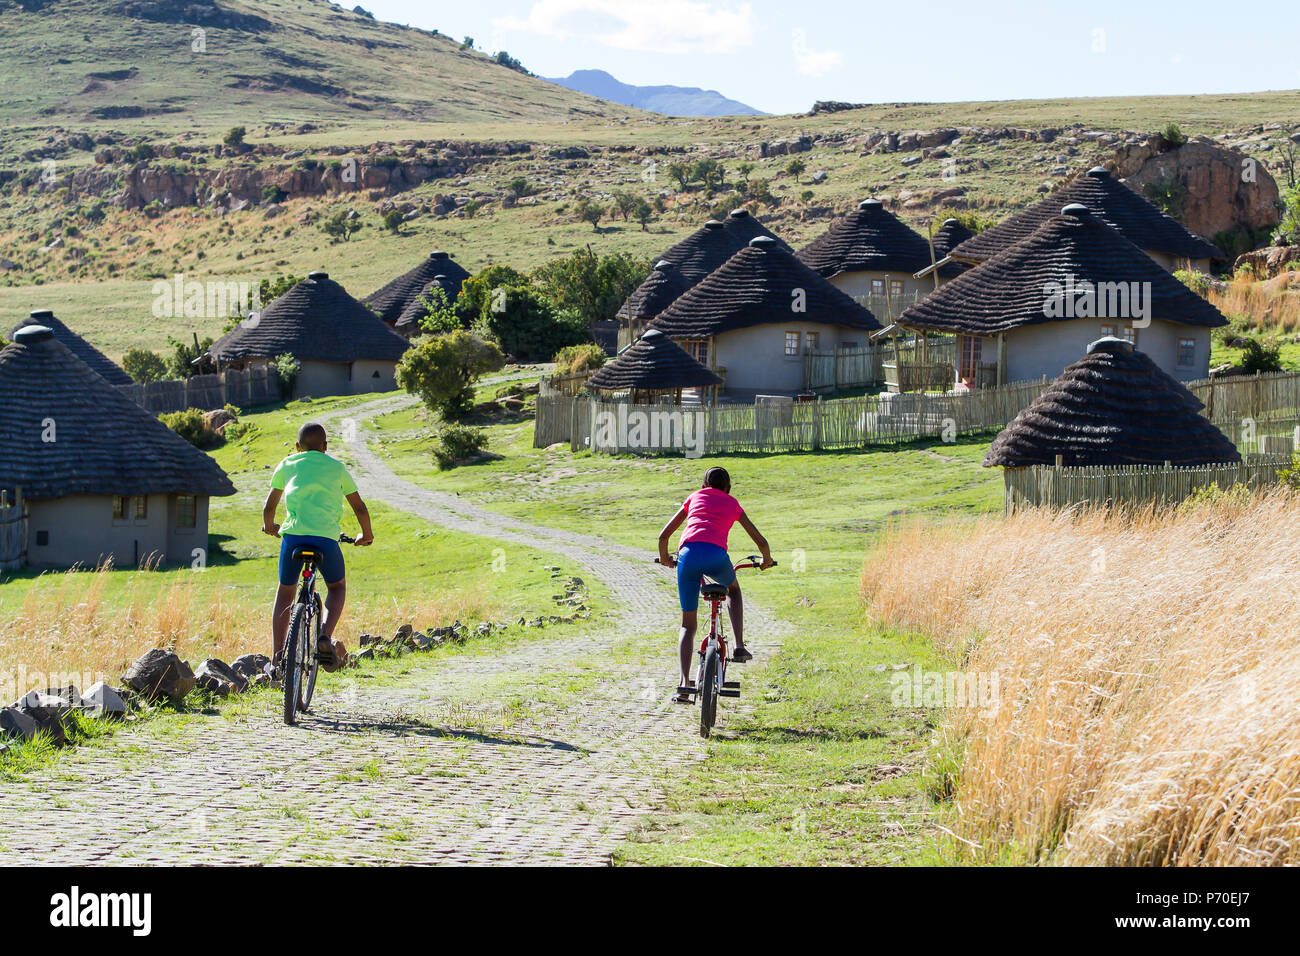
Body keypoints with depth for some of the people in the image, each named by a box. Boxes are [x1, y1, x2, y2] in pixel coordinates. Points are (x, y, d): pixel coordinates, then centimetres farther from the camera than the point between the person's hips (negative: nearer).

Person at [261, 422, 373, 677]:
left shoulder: (287, 465, 18)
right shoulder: (336, 467, 17)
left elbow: (268, 507, 22)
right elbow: (360, 508, 20)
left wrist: (269, 527, 43)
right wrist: (367, 536, 37)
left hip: (293, 535, 1)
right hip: (326, 537, -1)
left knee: (285, 592, 22)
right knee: (337, 587, 24)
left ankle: (277, 656, 11)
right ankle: (325, 637, -3)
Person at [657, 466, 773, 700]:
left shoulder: (694, 498, 29)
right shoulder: (732, 503, 26)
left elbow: (663, 536, 28)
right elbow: (760, 541, 27)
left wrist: (664, 558, 46)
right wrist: (767, 560, 47)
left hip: (688, 553, 1)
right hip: (716, 555, -1)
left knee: (687, 624, 12)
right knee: (733, 590, 34)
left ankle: (684, 683, -3)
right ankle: (739, 646, 19)